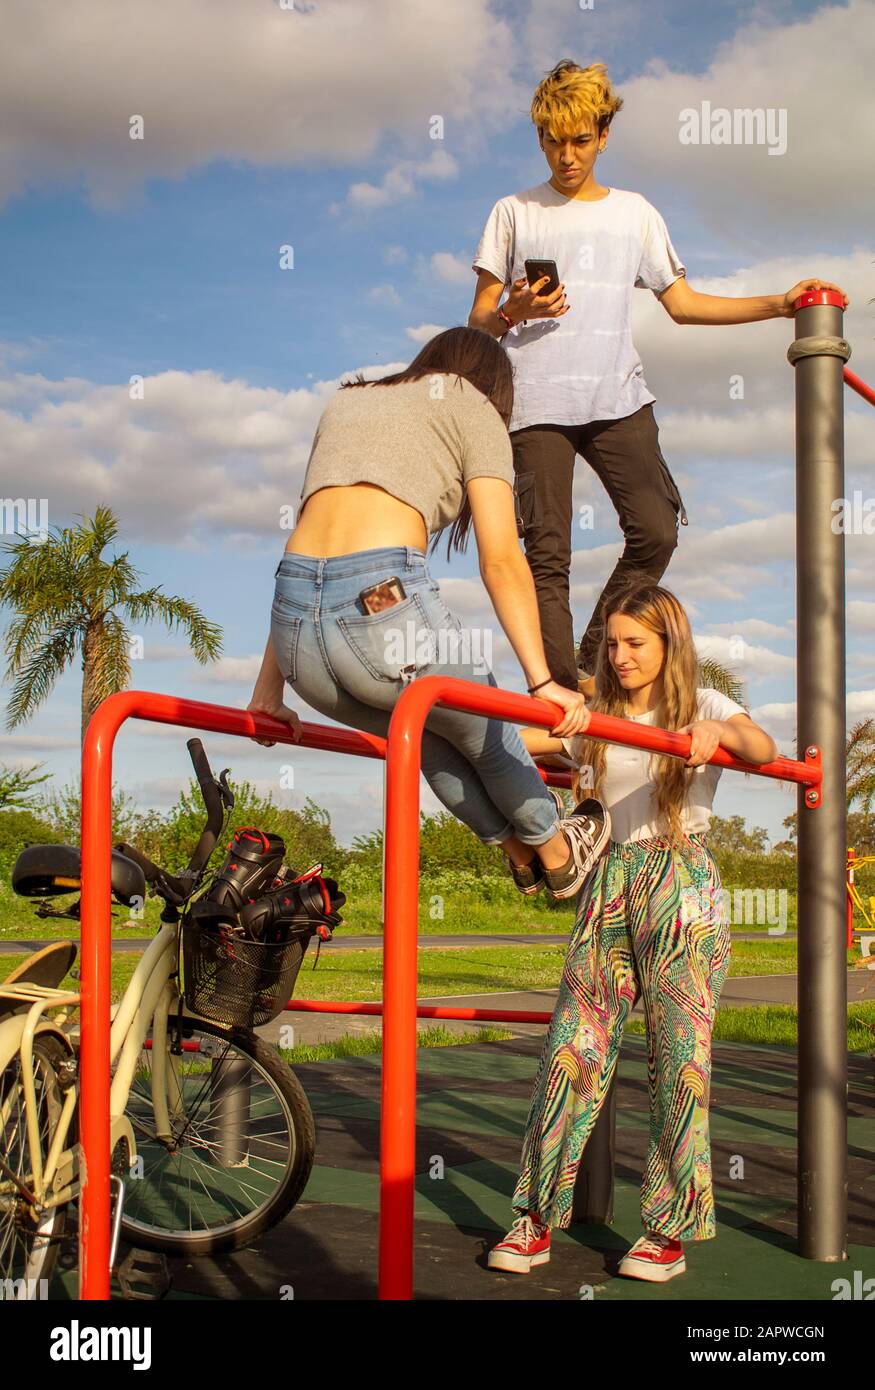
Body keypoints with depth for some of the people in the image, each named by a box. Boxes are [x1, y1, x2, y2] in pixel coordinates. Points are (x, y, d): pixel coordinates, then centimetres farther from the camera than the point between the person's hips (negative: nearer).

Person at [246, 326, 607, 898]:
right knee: (482, 732, 25)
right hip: (385, 602, -5)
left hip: (293, 621, 6)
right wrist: (543, 682, -2)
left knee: (427, 733, 31)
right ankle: (556, 852, 45)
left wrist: (270, 686, 25)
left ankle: (522, 855, 47)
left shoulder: (346, 402, 30)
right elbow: (501, 560, 1)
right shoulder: (473, 409, 14)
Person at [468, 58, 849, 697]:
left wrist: (779, 304, 12)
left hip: (618, 399, 2)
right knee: (548, 553, -7)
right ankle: (564, 683, -4)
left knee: (656, 531, -12)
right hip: (537, 404, -2)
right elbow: (479, 321, 11)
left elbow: (683, 303, 18)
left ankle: (596, 661, 4)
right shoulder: (514, 213, 12)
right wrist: (516, 312, -12)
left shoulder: (634, 211, 18)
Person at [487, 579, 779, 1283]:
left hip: (683, 887, -3)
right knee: (571, 1048, -2)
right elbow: (516, 738, 6)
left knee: (679, 1056, -4)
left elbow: (763, 748, -16)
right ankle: (536, 1217, 4)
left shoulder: (703, 705, 3)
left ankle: (670, 1231, 5)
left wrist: (719, 731, -38)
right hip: (610, 884, 4)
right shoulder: (595, 720, 14)